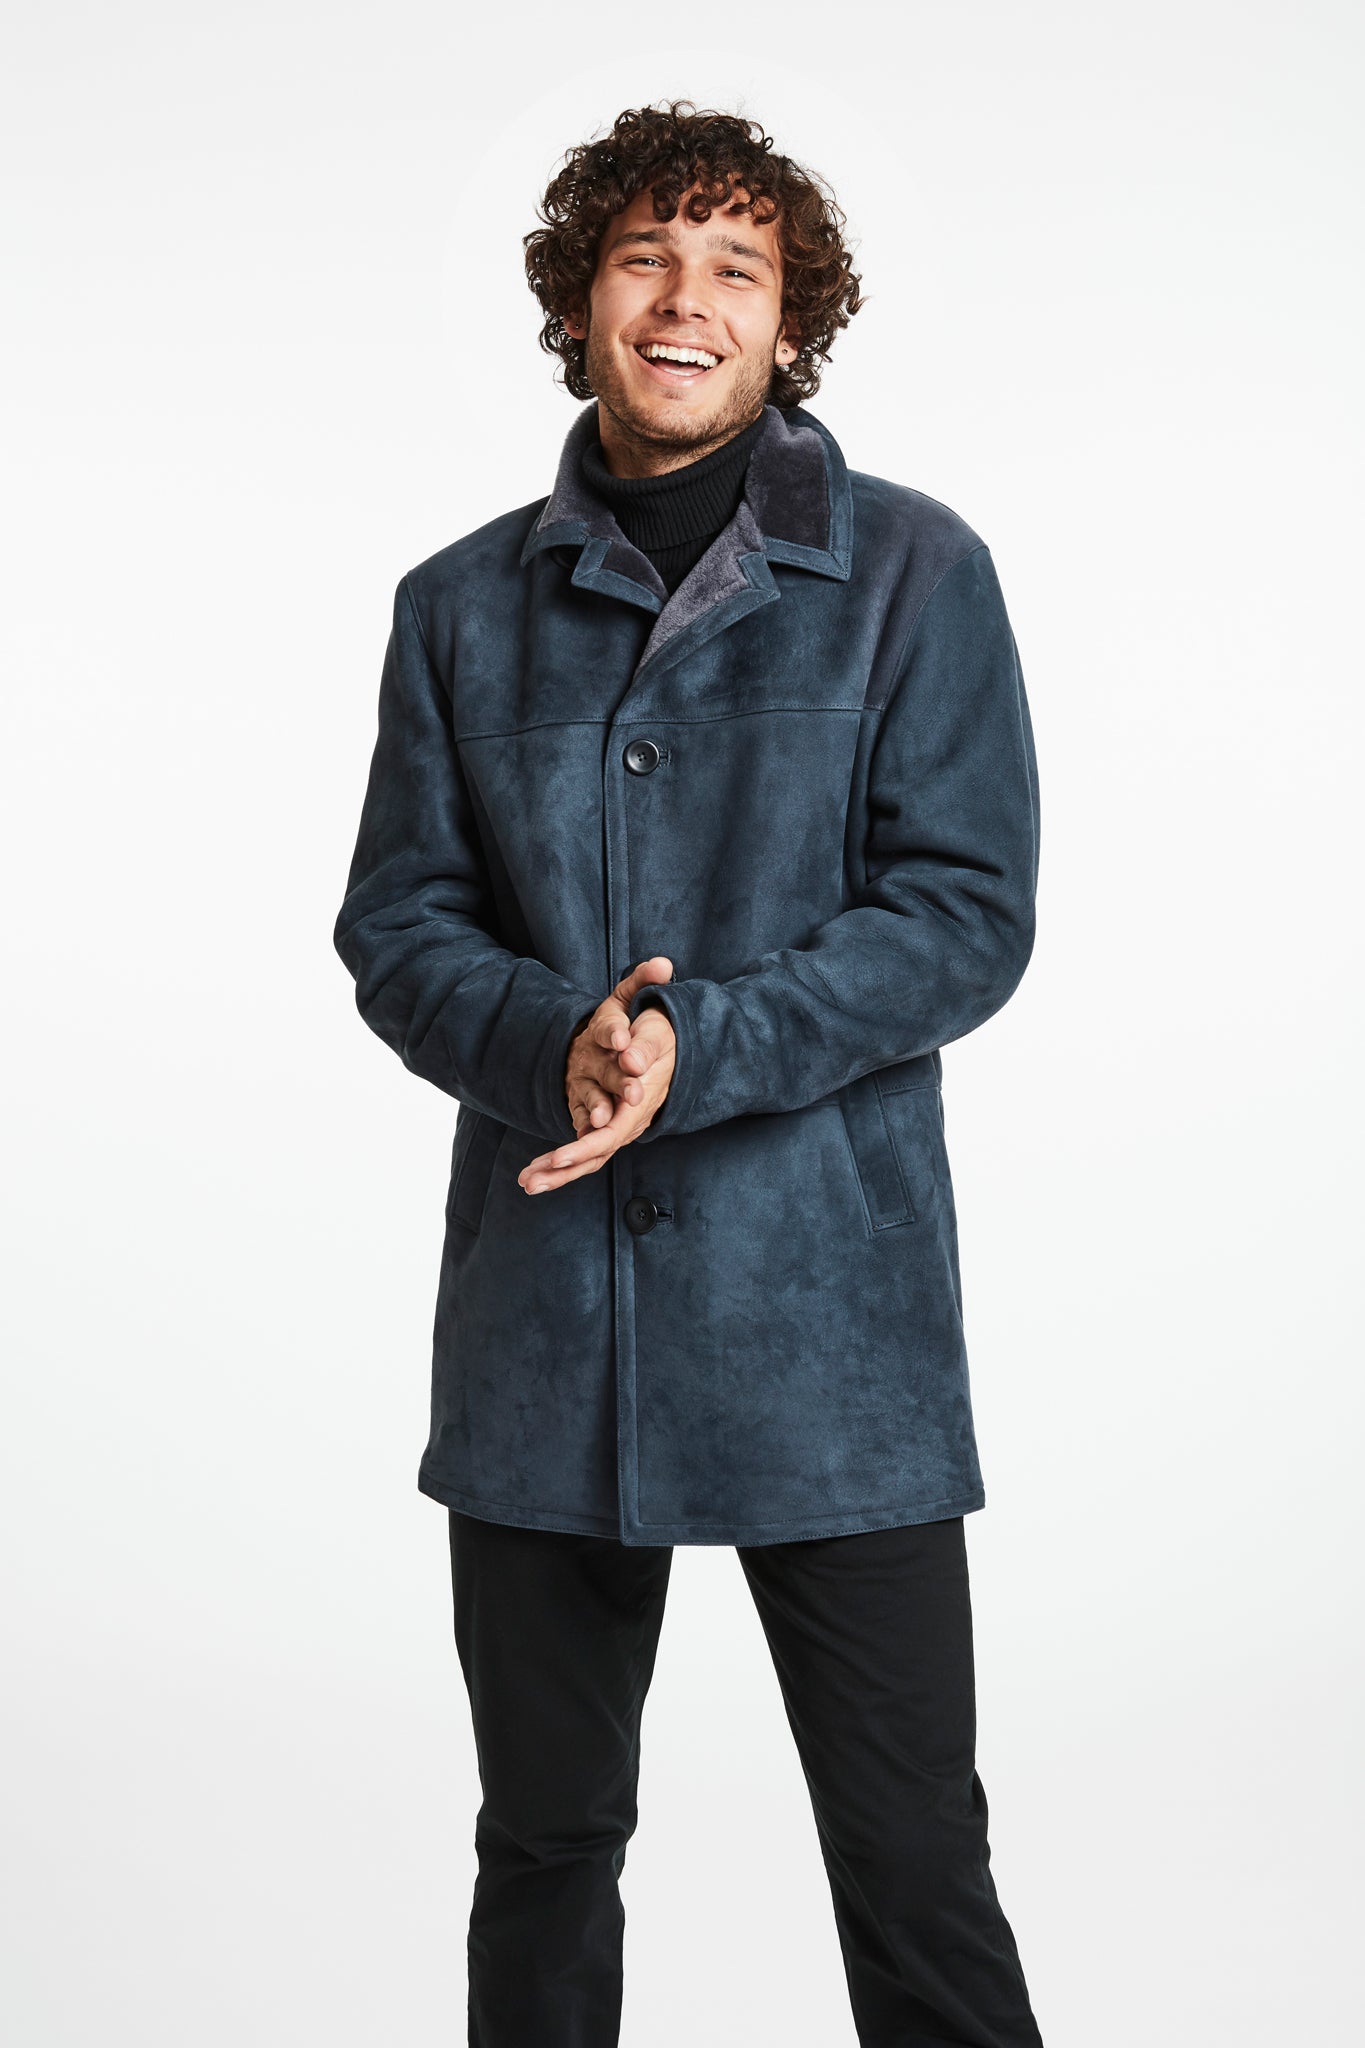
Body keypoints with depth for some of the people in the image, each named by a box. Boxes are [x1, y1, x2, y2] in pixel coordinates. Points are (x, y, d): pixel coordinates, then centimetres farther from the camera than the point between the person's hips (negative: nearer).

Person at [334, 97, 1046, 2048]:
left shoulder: (913, 572, 0)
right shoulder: (464, 606, 9)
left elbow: (967, 916, -6)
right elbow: (398, 927, 6)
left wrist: (695, 1048, -18)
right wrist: (552, 1048, -15)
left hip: (829, 1308, -2)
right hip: (539, 1320, 3)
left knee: (915, 1867, 4)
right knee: (543, 1847, 16)